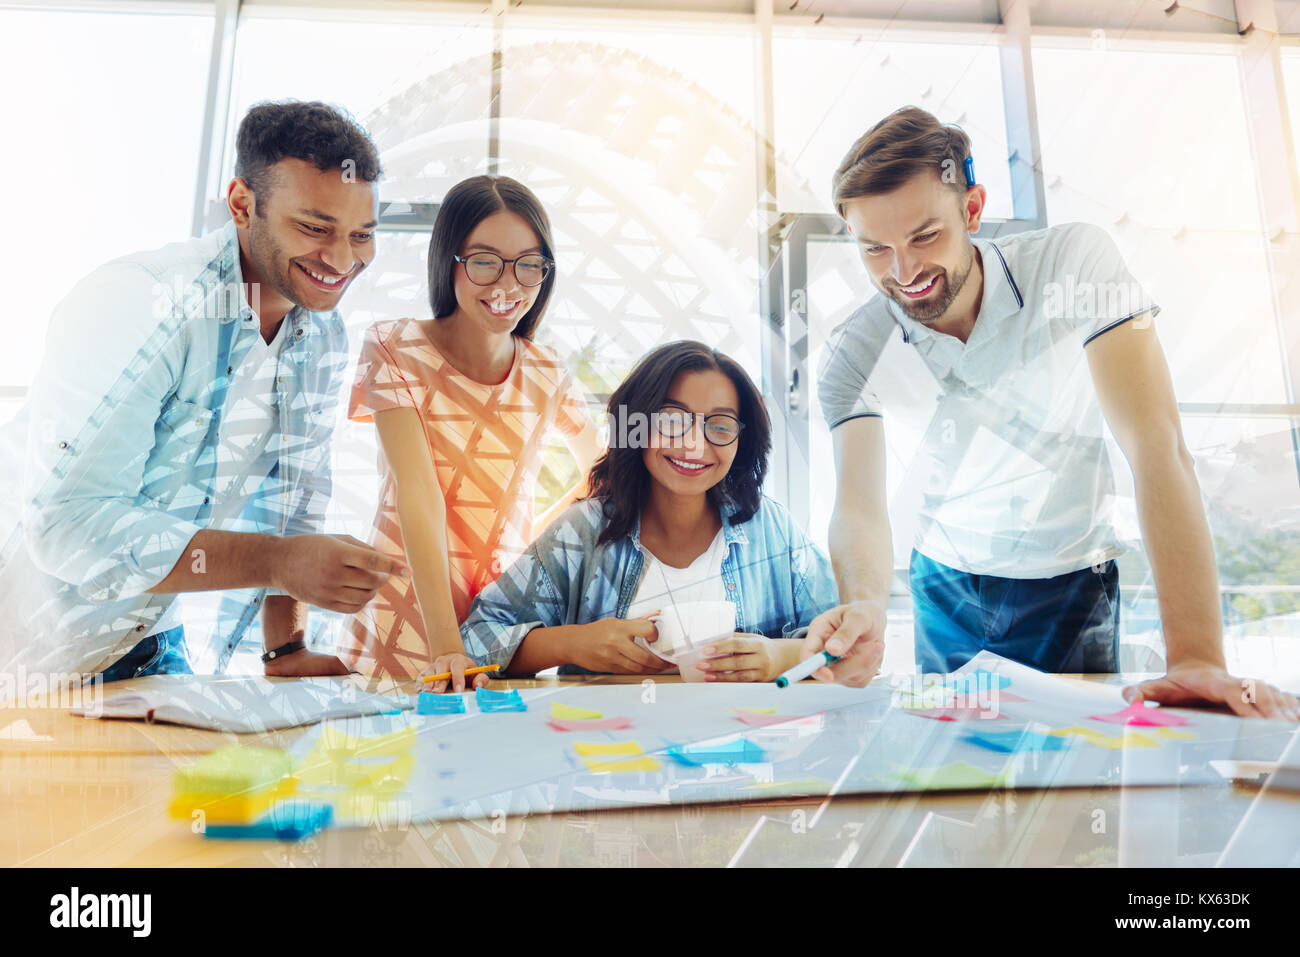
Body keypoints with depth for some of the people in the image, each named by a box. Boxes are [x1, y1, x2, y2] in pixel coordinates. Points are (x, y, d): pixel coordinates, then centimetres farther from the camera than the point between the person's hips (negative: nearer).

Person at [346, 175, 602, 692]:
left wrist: (537, 539, 2)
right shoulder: (394, 348, -6)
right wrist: (444, 644, -26)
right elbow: (418, 493, -18)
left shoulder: (547, 373, 2)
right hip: (407, 624, -2)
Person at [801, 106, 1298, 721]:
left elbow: (1157, 448, -28)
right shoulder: (854, 353, -17)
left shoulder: (1072, 262, -21)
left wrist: (1196, 656, -36)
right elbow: (859, 504, -26)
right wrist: (864, 609, -50)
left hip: (1071, 583, -1)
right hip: (946, 584, 2)